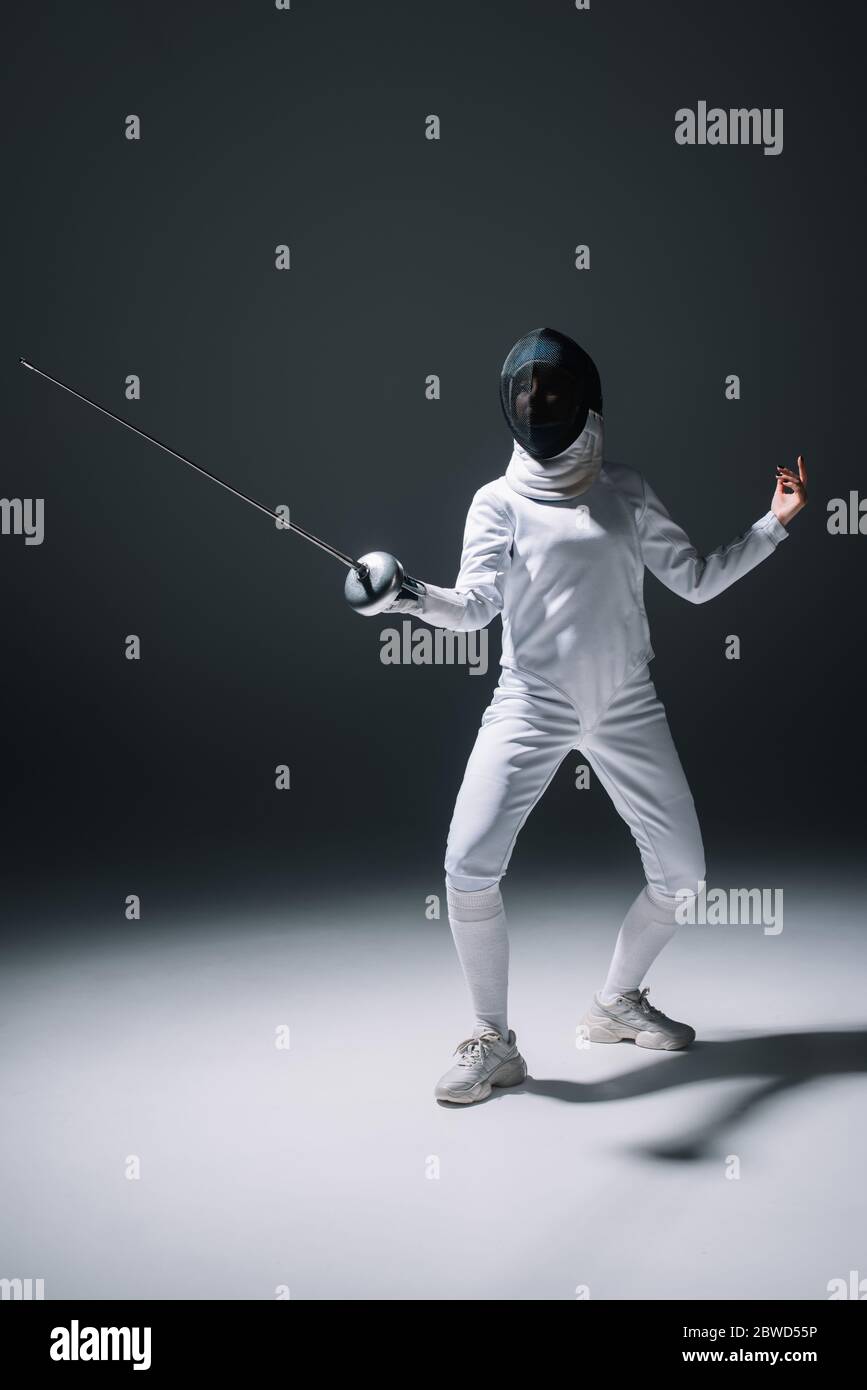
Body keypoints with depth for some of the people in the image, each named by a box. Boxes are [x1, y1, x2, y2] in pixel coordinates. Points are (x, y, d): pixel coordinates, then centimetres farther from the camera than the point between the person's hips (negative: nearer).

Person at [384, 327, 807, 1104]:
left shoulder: (627, 492, 7)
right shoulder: (499, 501, 0)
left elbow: (695, 582, 9)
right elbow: (475, 607, -13)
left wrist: (774, 523, 0)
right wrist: (415, 600, -33)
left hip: (626, 710, 3)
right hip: (530, 708, -3)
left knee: (683, 874, 4)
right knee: (469, 869, -18)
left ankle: (616, 1003, 29)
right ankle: (493, 1042, 1)